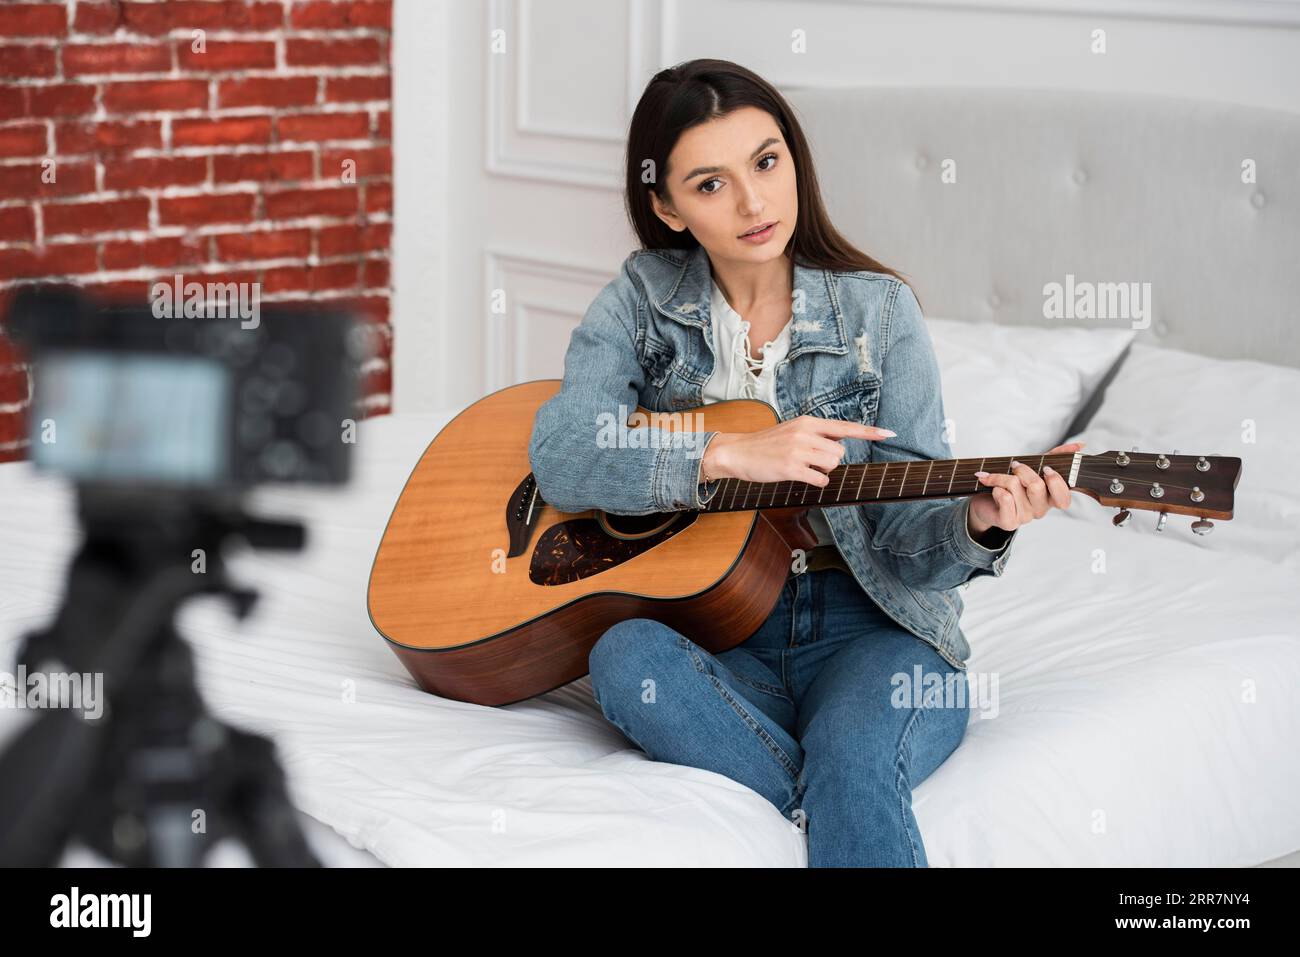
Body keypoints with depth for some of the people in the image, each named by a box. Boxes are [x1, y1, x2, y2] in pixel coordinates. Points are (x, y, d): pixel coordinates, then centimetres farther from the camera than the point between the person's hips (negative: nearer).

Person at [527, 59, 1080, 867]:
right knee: (625, 659, -33)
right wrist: (730, 456, -23)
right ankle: (853, 822, -28)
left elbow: (906, 536, -3)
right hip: (706, 630, 3)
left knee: (854, 753, -37)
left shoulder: (877, 313, 1)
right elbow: (559, 457, -10)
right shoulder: (644, 301, 5)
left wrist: (976, 523, -27)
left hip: (867, 627, -2)